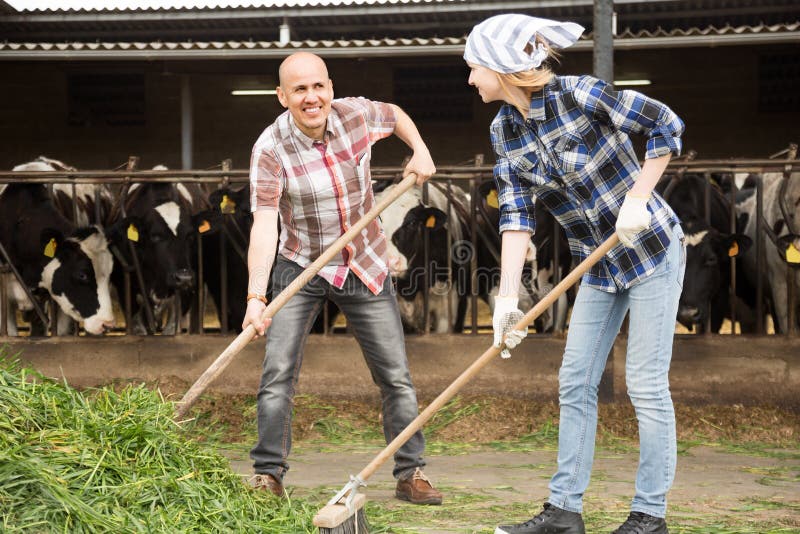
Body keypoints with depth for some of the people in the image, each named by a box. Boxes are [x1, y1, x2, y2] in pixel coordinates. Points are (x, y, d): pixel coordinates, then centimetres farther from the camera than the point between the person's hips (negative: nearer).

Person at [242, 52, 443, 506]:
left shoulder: (356, 115, -11)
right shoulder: (271, 149, -21)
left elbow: (395, 115, 15)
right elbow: (264, 225, -30)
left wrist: (420, 151, -2)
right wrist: (256, 297, -40)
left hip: (366, 267, 3)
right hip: (301, 268, -2)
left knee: (396, 376, 3)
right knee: (278, 373, -13)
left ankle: (411, 474, 13)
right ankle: (268, 475, -4)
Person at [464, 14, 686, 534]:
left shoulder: (579, 95, -22)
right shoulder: (505, 129, -2)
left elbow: (666, 125, -15)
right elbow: (516, 214, -7)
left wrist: (637, 198, -21)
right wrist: (508, 297, -16)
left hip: (650, 250, -7)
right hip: (600, 265, 7)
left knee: (646, 384, -4)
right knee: (575, 382, 6)